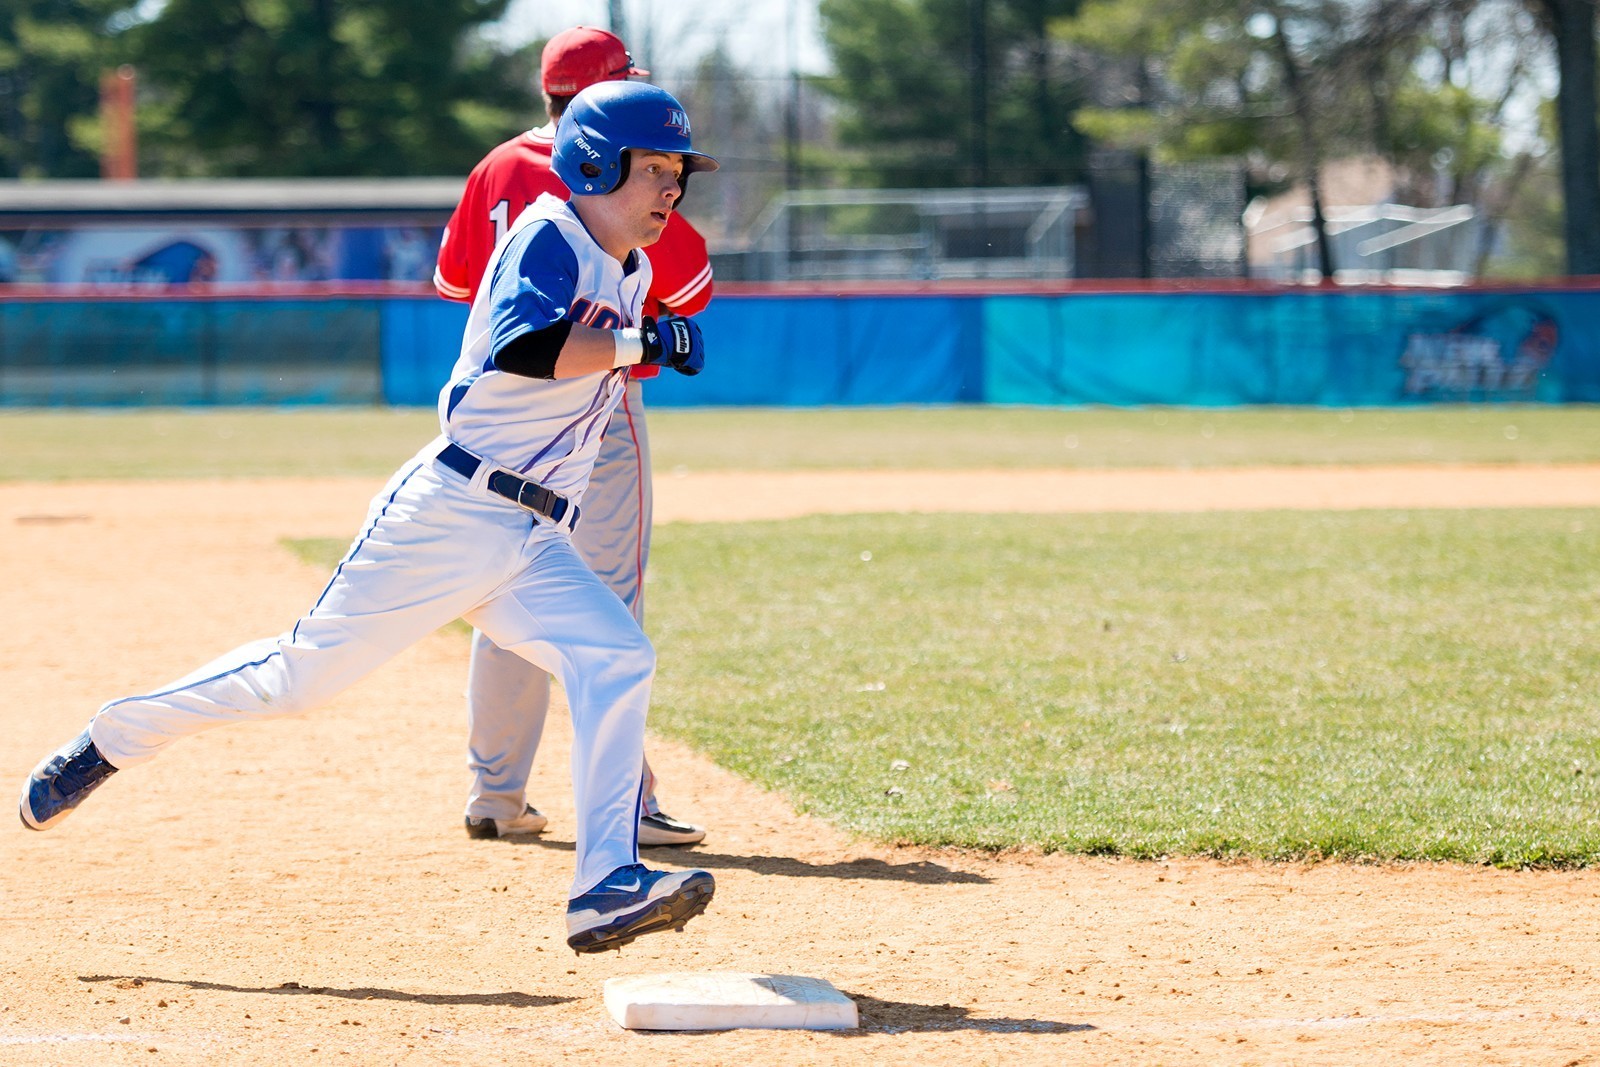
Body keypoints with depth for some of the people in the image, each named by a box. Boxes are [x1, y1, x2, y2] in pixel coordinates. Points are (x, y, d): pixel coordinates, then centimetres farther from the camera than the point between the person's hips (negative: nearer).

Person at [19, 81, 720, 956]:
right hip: (448, 513, -7)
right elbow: (521, 350, -27)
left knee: (617, 660, -16)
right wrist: (641, 343, -26)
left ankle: (607, 887, -22)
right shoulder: (547, 238, -9)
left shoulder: (629, 276, 16)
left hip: (535, 547, 7)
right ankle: (111, 740, 17)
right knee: (308, 669, -3)